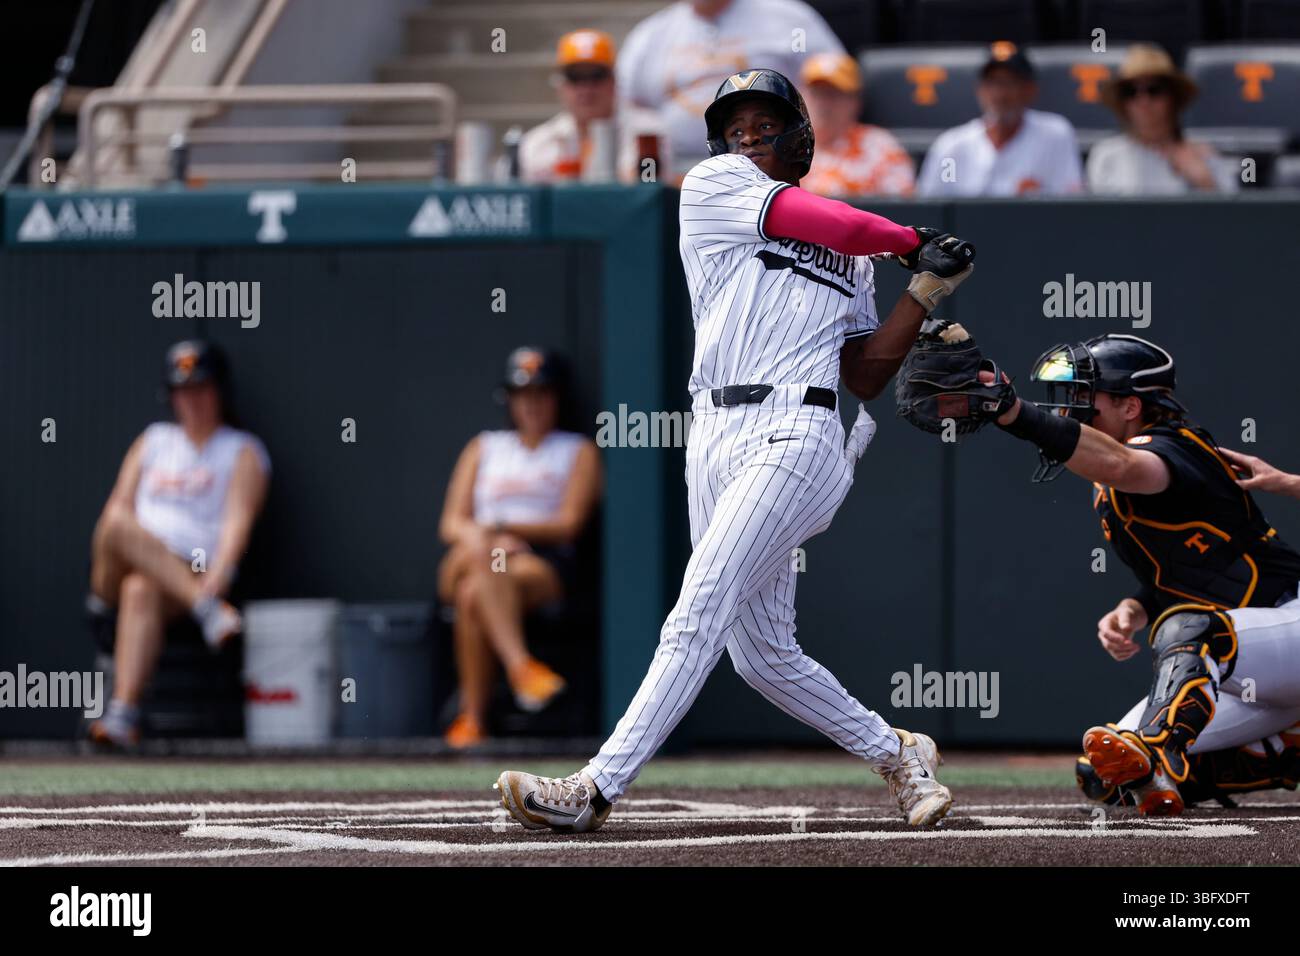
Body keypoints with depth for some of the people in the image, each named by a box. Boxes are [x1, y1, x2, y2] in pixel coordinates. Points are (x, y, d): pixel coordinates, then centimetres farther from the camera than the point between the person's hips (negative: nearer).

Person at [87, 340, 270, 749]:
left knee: (141, 589, -38)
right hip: (129, 566, 4)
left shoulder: (242, 451, 12)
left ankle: (123, 712, -53)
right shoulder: (152, 441, 25)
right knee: (119, 527, -32)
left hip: (194, 574, -4)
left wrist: (216, 576, -23)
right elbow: (119, 508, 13)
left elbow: (238, 522, -4)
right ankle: (206, 610, -42)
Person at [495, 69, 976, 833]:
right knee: (761, 653, 5)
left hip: (794, 441, -2)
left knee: (697, 619, -14)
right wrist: (914, 244, 12)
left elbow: (864, 374, 15)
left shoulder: (851, 253, 18)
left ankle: (596, 790, -19)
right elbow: (815, 221, 0)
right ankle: (899, 756, 24)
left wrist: (926, 290, 7)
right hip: (716, 441, 2)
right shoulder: (713, 186, 12)